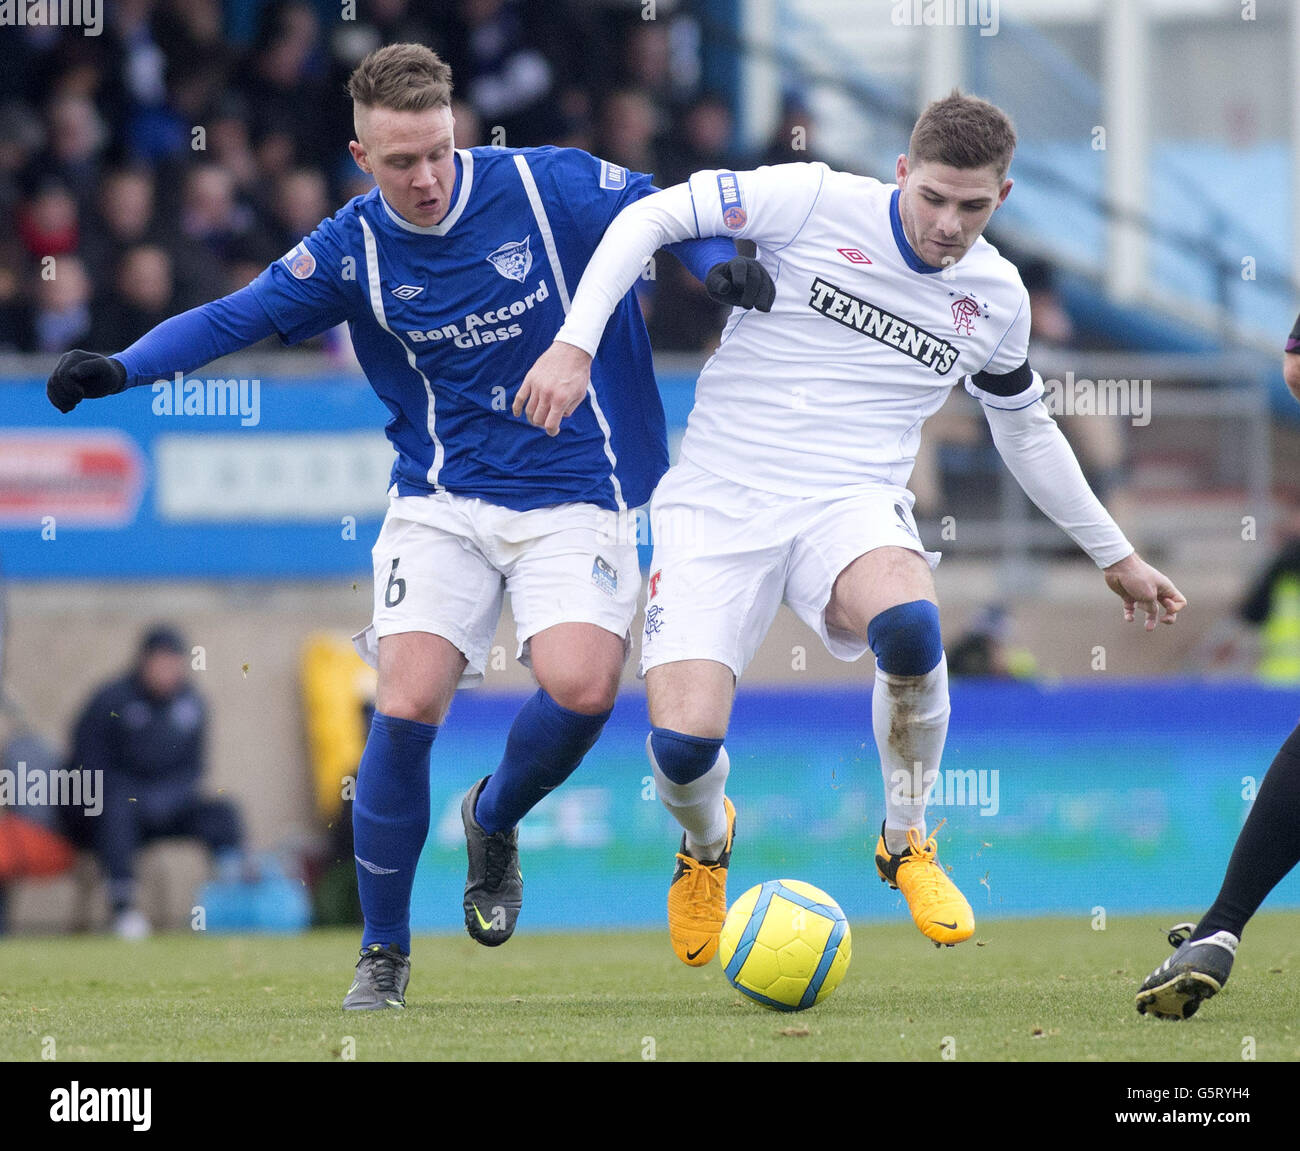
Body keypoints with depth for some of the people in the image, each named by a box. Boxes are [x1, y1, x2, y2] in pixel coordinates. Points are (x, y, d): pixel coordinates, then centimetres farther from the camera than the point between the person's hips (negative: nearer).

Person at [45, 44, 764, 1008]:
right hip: (442, 503, 1)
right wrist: (122, 368, -10)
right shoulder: (355, 247, -3)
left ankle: (494, 822, 11)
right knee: (407, 706, -17)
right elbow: (239, 315, 2)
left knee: (581, 686, -25)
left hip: (572, 501, -1)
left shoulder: (550, 188, -7)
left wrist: (723, 262, -15)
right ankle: (384, 954, 3)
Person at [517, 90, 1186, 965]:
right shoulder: (815, 202, -7)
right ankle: (707, 844, 22)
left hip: (852, 500, 2)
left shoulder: (996, 298, 7)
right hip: (720, 499, -2)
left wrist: (1115, 555, 31)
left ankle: (907, 844, -8)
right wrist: (575, 344, -16)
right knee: (683, 745, -18)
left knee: (908, 626, -35)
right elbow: (649, 218, -4)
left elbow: (1025, 429, 26)